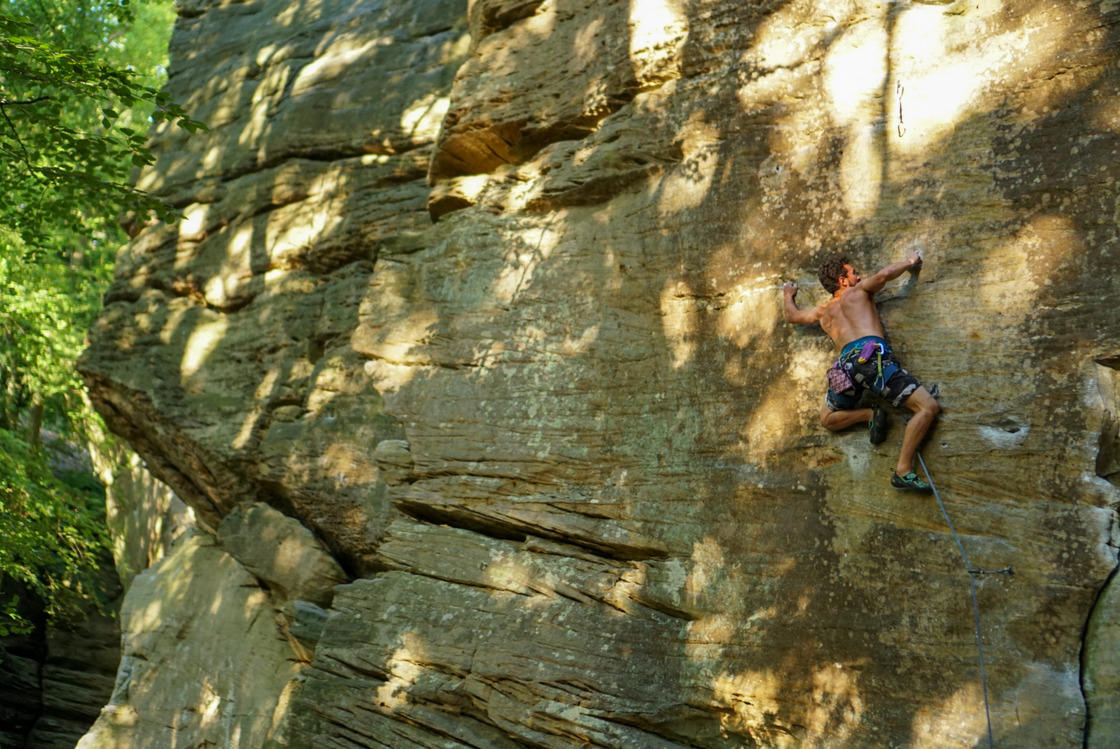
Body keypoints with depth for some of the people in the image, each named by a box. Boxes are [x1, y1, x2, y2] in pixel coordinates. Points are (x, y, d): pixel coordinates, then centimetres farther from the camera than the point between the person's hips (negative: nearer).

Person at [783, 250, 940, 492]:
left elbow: (792, 315, 51)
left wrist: (789, 295, 71)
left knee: (828, 418, 31)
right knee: (928, 408, -8)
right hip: (873, 357, -4)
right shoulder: (858, 291, 21)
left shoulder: (823, 311, 34)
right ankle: (903, 471, -21)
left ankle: (869, 415, 4)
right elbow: (883, 275, 2)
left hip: (845, 365, 4)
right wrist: (909, 262, 21)